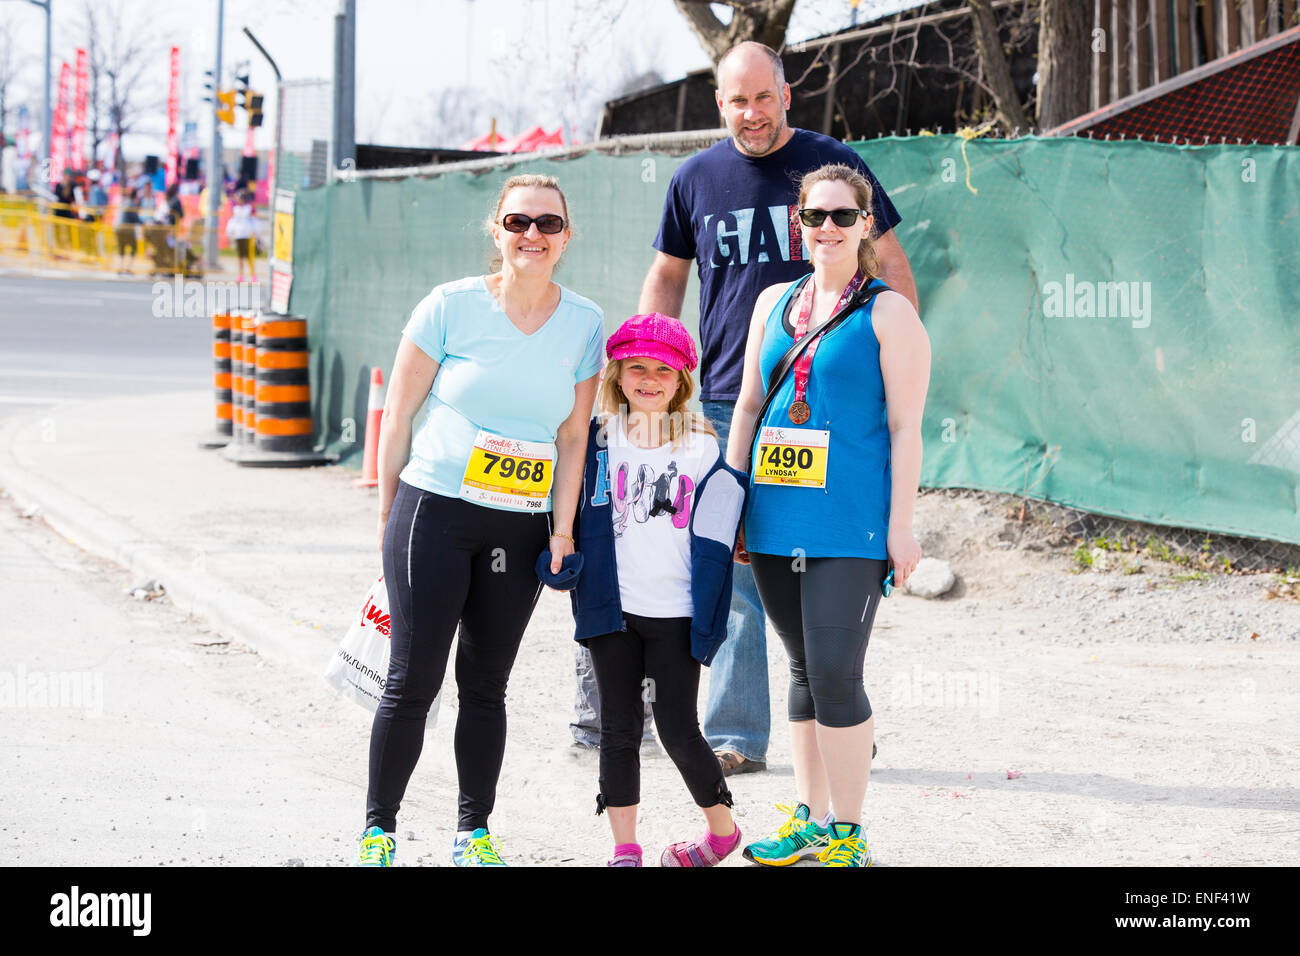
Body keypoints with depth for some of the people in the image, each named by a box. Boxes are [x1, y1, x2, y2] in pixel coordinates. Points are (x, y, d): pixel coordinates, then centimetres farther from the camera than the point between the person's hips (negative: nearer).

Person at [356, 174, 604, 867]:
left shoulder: (583, 324, 4)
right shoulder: (452, 306, -5)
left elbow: (572, 437, 8)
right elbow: (398, 414, 1)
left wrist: (562, 530, 2)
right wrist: (388, 516, 1)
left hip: (521, 529, 3)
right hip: (435, 512, -2)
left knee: (485, 683, 8)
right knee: (413, 679, -2)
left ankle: (475, 833, 17)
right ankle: (378, 829, 9)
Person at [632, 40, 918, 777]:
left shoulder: (833, 165, 2)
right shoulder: (697, 180, 8)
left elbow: (890, 267, 7)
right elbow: (667, 279, 18)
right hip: (726, 403, 2)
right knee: (735, 573, 1)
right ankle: (737, 736, 5)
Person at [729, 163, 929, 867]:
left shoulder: (887, 312, -1)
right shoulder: (774, 302, 15)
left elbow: (904, 426, -4)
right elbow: (748, 406, 19)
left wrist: (901, 524, -9)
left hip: (849, 524, -5)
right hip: (774, 522, 5)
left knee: (835, 675, -10)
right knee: (804, 669, 12)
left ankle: (846, 835, -1)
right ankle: (808, 817, 21)